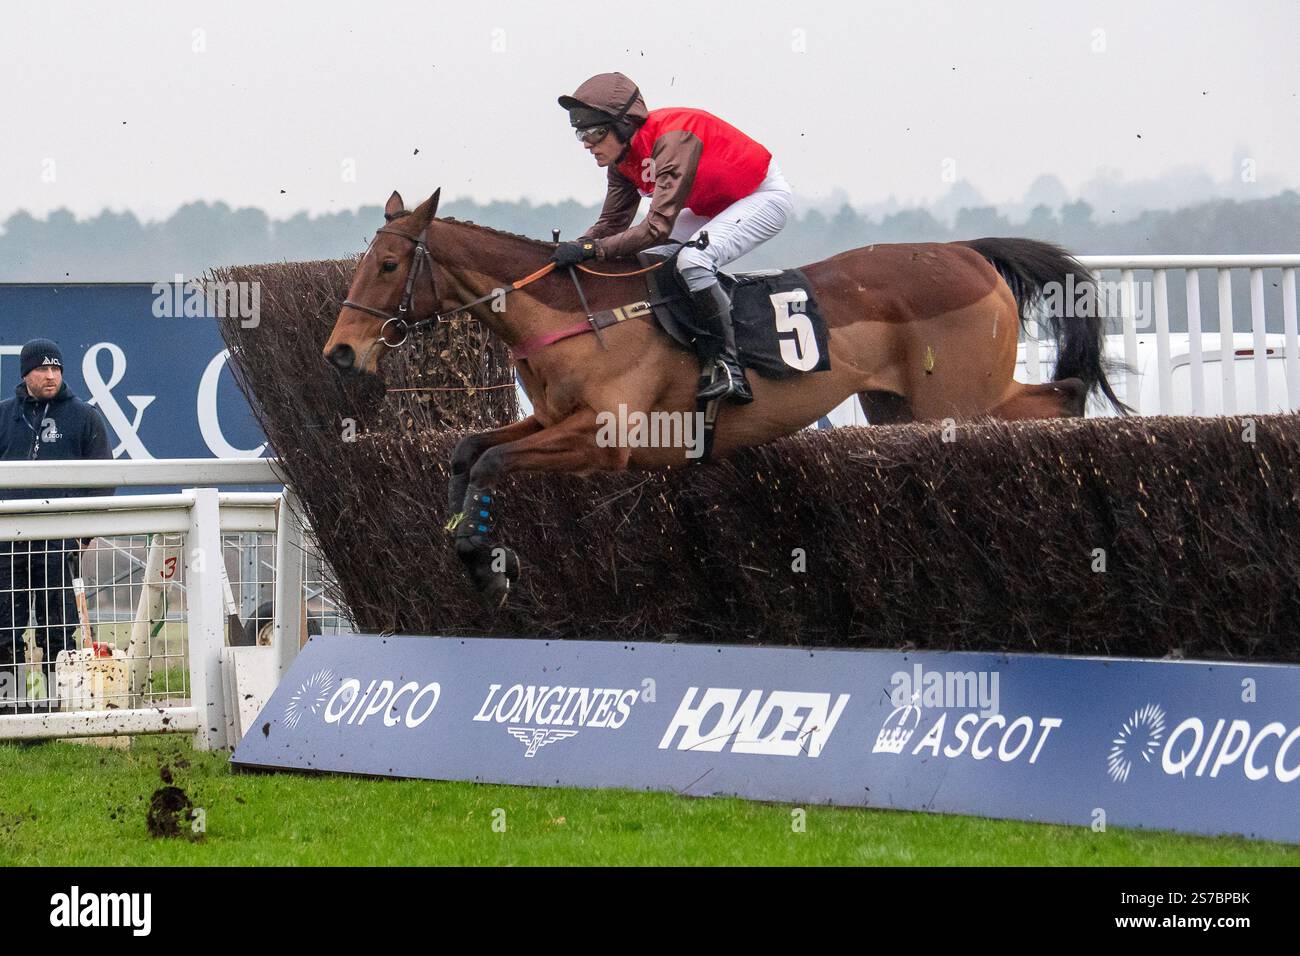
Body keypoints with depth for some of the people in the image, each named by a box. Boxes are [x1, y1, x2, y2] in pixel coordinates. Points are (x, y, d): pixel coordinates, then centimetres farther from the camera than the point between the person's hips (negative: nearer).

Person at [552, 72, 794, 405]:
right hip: (715, 207, 10)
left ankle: (730, 372, -26)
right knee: (640, 257, 2)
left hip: (764, 197, -10)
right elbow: (612, 223, 0)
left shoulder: (673, 140, -33)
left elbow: (658, 227, -38)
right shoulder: (623, 156, -5)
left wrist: (592, 249, -41)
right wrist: (573, 248, -17)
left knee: (693, 260, -31)